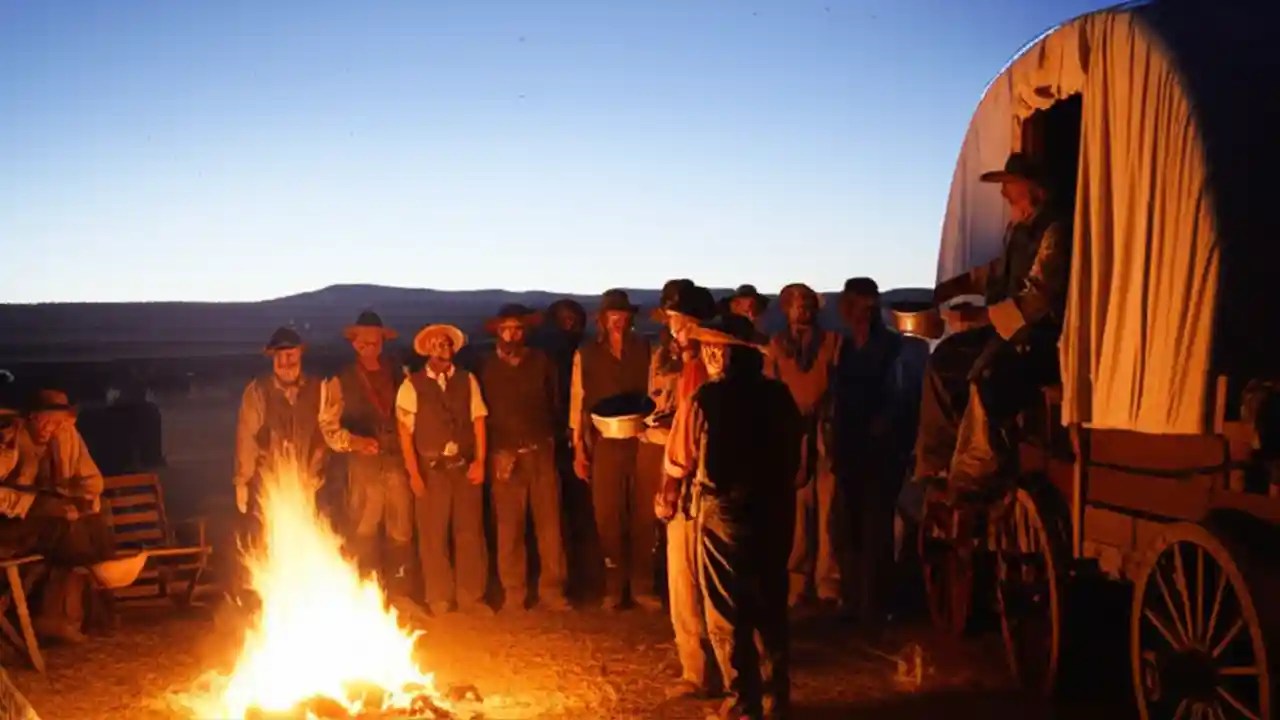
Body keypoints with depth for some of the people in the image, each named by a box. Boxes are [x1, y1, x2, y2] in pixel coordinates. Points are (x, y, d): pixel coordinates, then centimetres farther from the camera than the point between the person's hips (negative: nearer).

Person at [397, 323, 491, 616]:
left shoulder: (467, 380, 7)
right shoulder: (412, 385, -1)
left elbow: (478, 421, 4)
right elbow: (405, 430, -3)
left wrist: (480, 461, -4)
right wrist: (413, 472, -9)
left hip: (465, 466, 2)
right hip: (431, 468, -2)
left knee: (470, 532, 3)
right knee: (433, 535, 3)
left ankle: (471, 597, 12)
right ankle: (439, 600, 14)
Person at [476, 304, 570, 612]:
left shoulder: (541, 362, 8)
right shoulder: (487, 368, 6)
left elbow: (555, 403, 13)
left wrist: (547, 439, 6)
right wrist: (498, 453, -1)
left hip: (541, 454, 1)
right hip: (505, 457, 0)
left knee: (549, 524, -1)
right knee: (509, 528, 0)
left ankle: (552, 591, 6)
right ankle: (514, 595, 7)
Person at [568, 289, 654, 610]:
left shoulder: (644, 349, 6)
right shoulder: (586, 354, 6)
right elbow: (577, 401, 5)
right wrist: (579, 449, 0)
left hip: (641, 442, 1)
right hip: (605, 444, 0)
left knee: (643, 517, 4)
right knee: (608, 518, 3)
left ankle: (642, 586, 15)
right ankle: (614, 588, 15)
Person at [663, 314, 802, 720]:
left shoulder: (705, 400, -13)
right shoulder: (778, 395, -3)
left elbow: (681, 463, -5)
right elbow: (794, 457, 5)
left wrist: (669, 499, 14)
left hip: (724, 512, -4)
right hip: (774, 511, 4)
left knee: (727, 614, 9)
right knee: (770, 609, 17)